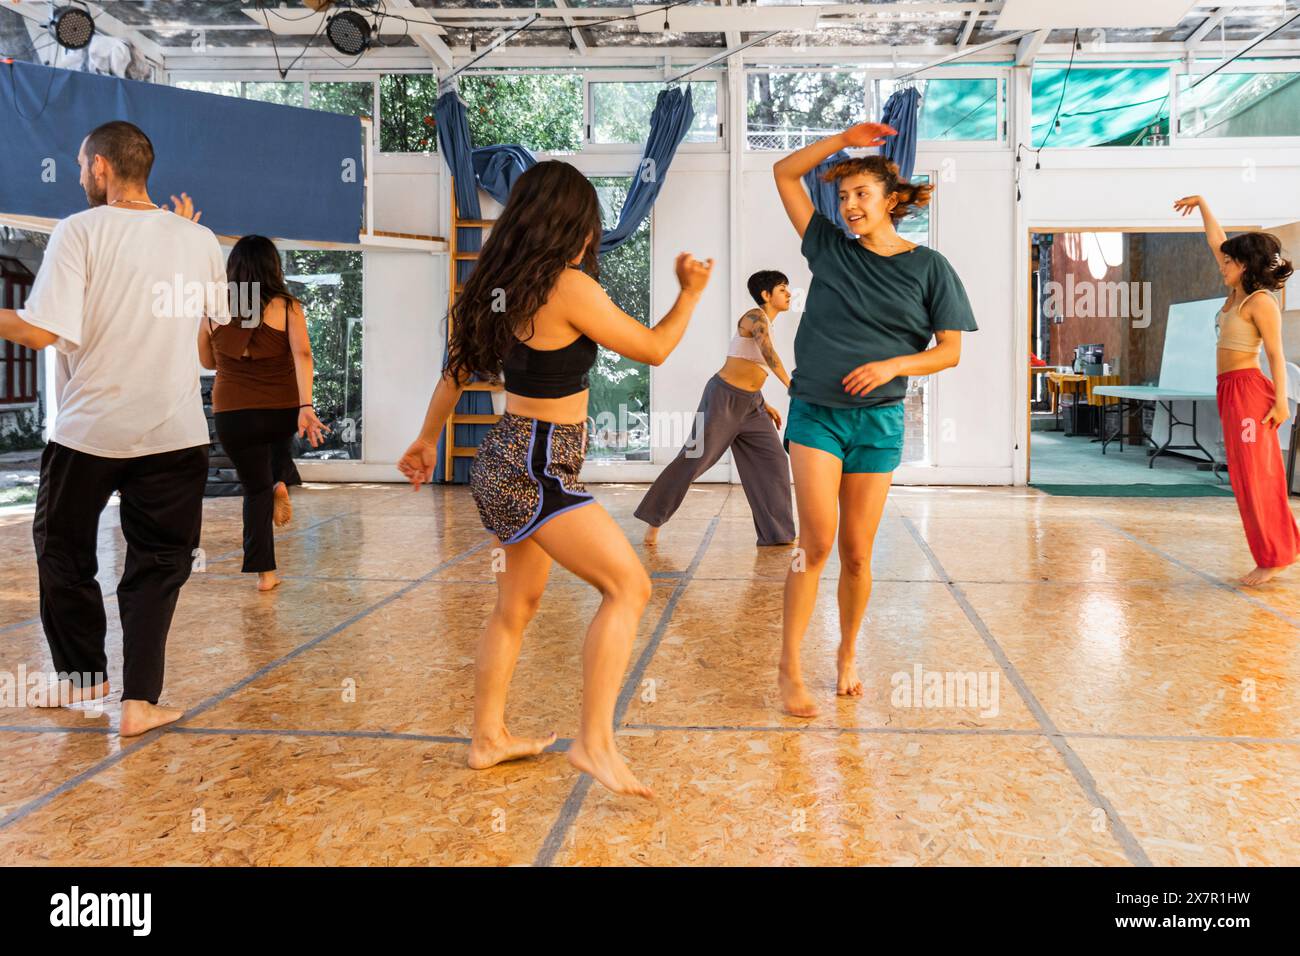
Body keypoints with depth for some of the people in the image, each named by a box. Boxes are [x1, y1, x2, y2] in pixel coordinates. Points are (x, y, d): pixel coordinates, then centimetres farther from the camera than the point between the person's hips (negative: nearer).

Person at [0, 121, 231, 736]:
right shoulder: (197, 239, 1)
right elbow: (221, 315, 19)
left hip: (88, 430, -2)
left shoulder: (79, 232, -10)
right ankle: (140, 699, 2)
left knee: (62, 550, 19)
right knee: (158, 564, 8)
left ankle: (82, 673, 31)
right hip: (174, 431, 2)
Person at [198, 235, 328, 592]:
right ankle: (281, 484, 8)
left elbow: (207, 362, 14)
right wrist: (306, 407, -24)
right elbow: (302, 355, -19)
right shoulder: (287, 308, -6)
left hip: (231, 415, 0)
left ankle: (265, 572, 9)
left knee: (256, 488, 14)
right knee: (280, 441, 36)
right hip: (284, 411, 0)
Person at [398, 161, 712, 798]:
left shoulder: (499, 285, 7)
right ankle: (595, 743, -11)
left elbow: (457, 365, 17)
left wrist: (428, 439, 30)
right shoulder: (569, 287, -17)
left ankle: (488, 737, 29)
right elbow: (653, 349, -7)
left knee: (517, 604, 18)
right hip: (538, 468, -9)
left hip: (507, 458, 9)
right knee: (629, 586, -10)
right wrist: (689, 293, 10)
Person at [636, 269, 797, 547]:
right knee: (694, 459, -3)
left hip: (750, 404, 9)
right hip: (724, 397, -9)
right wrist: (791, 386, -40)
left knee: (774, 461, 2)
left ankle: (777, 534, 8)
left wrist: (765, 405, 15)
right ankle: (654, 519, 10)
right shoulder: (755, 317, -12)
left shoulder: (766, 325, 16)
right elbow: (769, 354, -30)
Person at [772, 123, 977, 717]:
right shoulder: (830, 248, 6)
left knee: (856, 552, 6)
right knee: (817, 541, -11)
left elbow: (950, 350, 3)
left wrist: (894, 365, -13)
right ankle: (789, 669, -5)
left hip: (878, 420, 0)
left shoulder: (928, 268, 2)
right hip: (814, 411, 0)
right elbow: (784, 173, 11)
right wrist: (844, 139, 4)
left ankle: (848, 654, 28)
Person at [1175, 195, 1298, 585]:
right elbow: (1217, 242, 21)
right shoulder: (1237, 293, 11)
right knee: (1247, 477, 10)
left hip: (1249, 390, -9)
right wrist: (1202, 205, 25)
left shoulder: (1261, 302, -12)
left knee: (1254, 477, -7)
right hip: (1230, 391, 9)